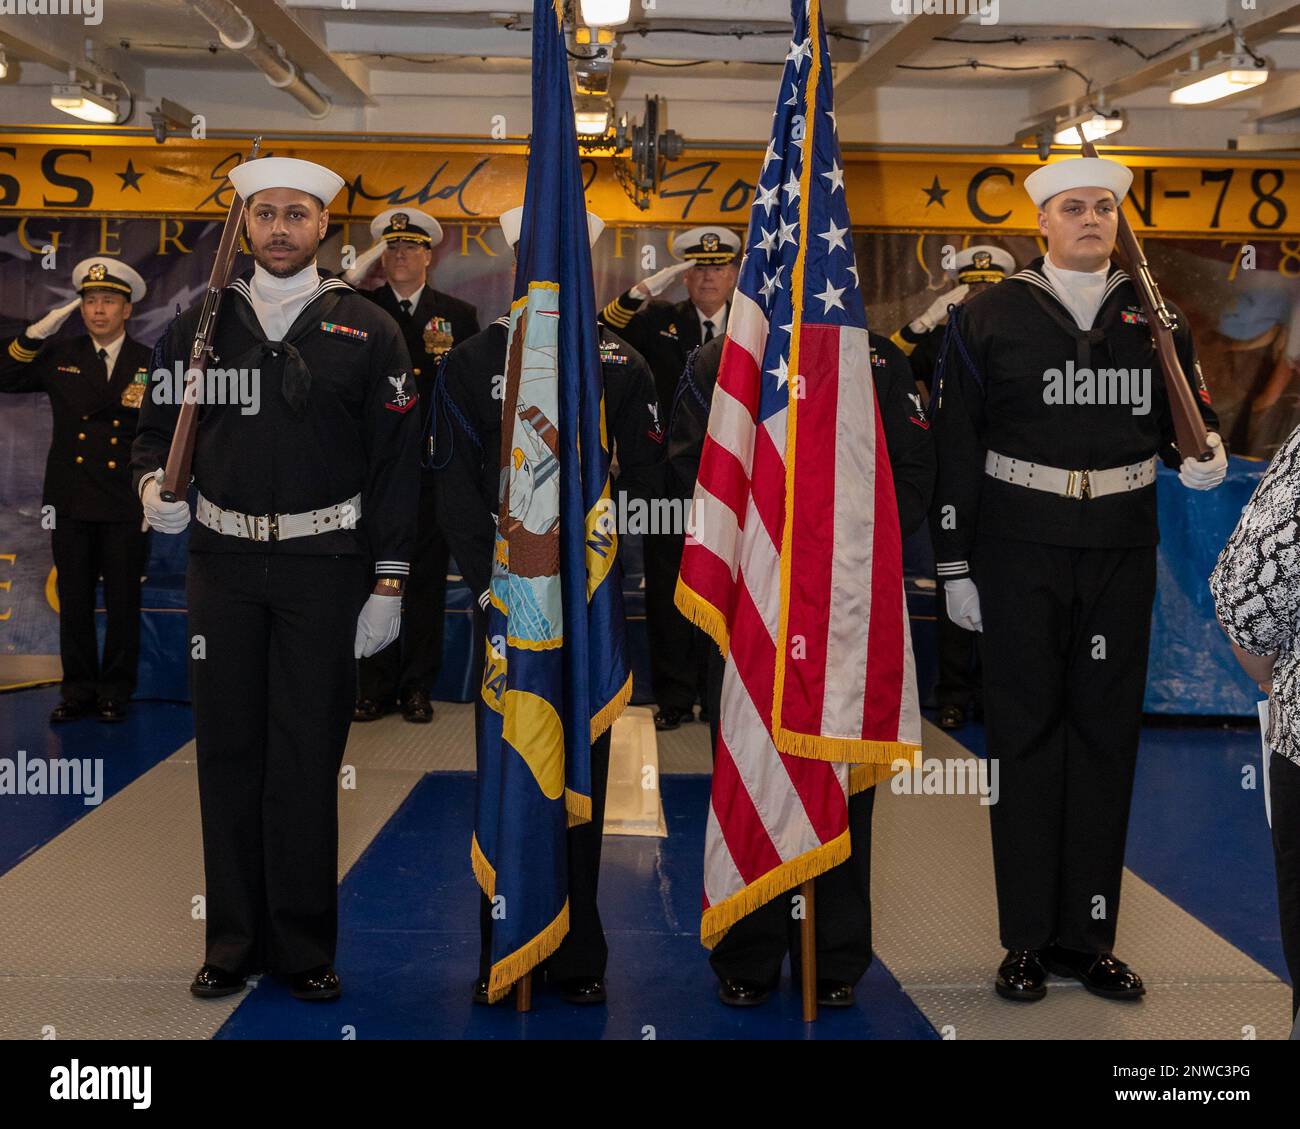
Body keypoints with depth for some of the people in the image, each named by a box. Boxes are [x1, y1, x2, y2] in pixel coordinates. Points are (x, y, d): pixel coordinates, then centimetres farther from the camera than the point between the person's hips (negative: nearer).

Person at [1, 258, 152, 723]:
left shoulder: (150, 364, 1)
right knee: (74, 602, 8)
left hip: (126, 505, -2)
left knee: (123, 602, 4)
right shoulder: (59, 356, 7)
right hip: (70, 503, 2)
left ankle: (115, 692, 16)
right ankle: (78, 690, 19)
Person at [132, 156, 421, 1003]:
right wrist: (153, 482, -5)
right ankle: (235, 941, 18)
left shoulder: (368, 330, 3)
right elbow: (159, 422, 17)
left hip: (323, 567, -2)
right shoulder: (202, 322, 10)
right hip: (223, 561, 3)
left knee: (308, 758, 1)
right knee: (228, 751, 6)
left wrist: (389, 582, -5)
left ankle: (306, 947, 13)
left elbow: (396, 464, 1)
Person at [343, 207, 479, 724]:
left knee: (427, 578, 5)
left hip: (434, 468, 1)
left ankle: (418, 688, 14)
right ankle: (375, 690, 11)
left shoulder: (458, 315, 10)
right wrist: (353, 275, -11)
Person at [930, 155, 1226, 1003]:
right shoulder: (990, 318, 1)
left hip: (1121, 552, 3)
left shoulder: (1153, 317, 9)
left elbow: (1191, 414, 17)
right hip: (1021, 552, -2)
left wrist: (1202, 454, -8)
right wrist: (955, 565, -4)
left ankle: (1089, 935, 16)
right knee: (1026, 735, 3)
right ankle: (1028, 938, 12)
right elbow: (956, 447, -1)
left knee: (1106, 739, 6)